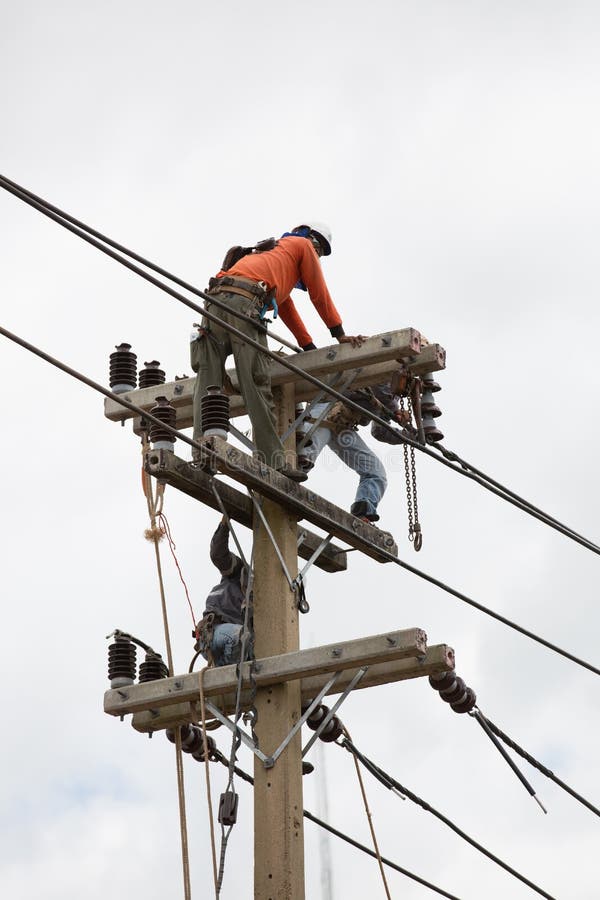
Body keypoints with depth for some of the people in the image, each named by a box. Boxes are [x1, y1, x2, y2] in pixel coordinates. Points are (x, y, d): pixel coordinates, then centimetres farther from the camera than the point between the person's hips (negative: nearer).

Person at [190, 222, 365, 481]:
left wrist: (309, 347, 48)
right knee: (256, 385, -11)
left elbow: (286, 307, 46)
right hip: (243, 301, -8)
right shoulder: (303, 245, 22)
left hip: (215, 300, 8)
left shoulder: (276, 254, 43)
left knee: (207, 382, -3)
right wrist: (340, 334, 28)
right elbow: (319, 294, 21)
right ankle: (273, 461, -14)